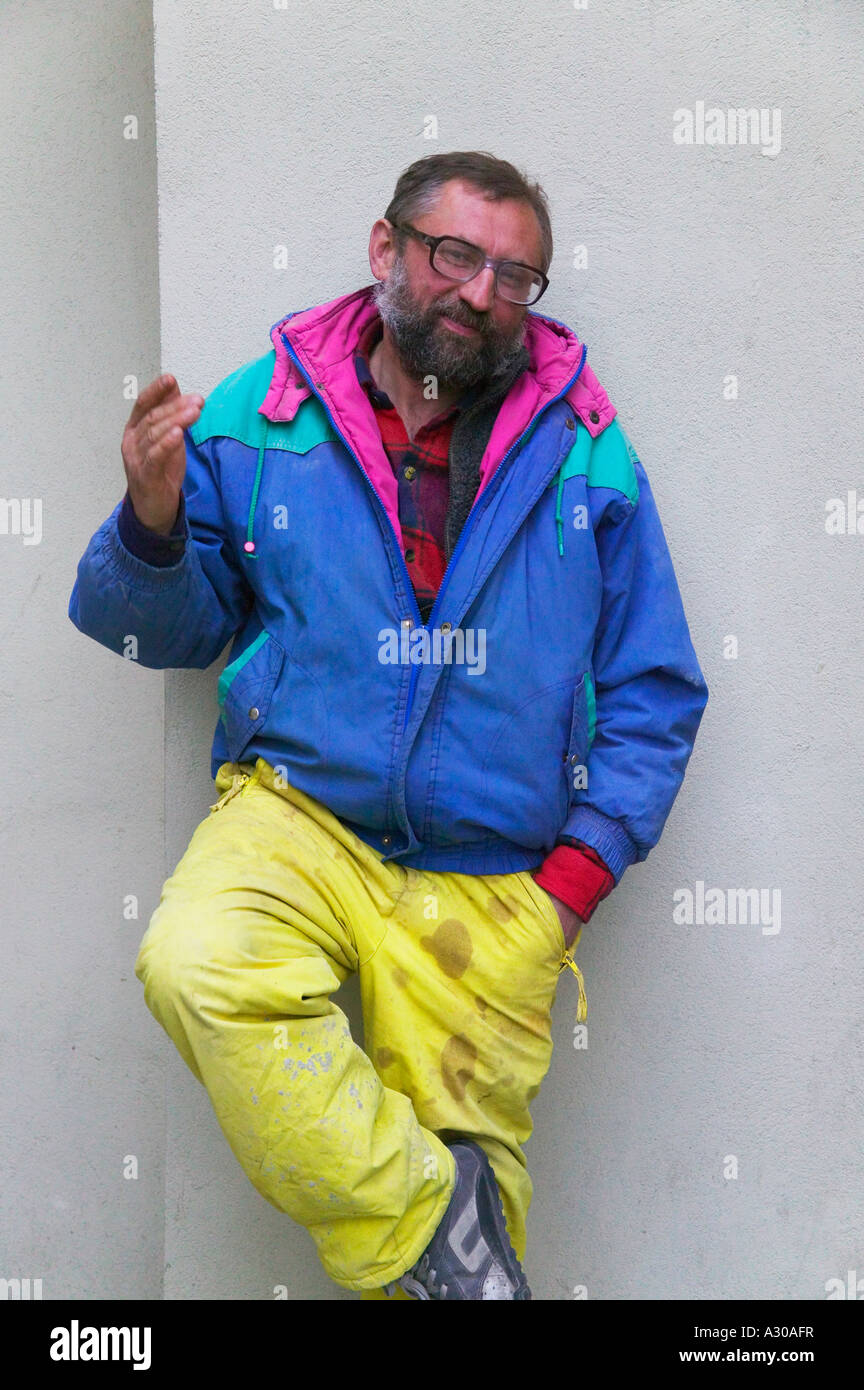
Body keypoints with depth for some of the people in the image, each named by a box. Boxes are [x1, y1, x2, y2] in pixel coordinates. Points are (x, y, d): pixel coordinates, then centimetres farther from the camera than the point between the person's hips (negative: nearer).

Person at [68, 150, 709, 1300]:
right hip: (298, 814, 0)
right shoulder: (256, 419, 6)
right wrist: (154, 522, -12)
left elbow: (655, 691, 9)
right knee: (198, 966, -30)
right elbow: (161, 628, 11)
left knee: (467, 1150, 1)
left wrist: (579, 873, -3)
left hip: (493, 883, 1)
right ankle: (428, 1216, -16)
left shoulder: (588, 455, 7)